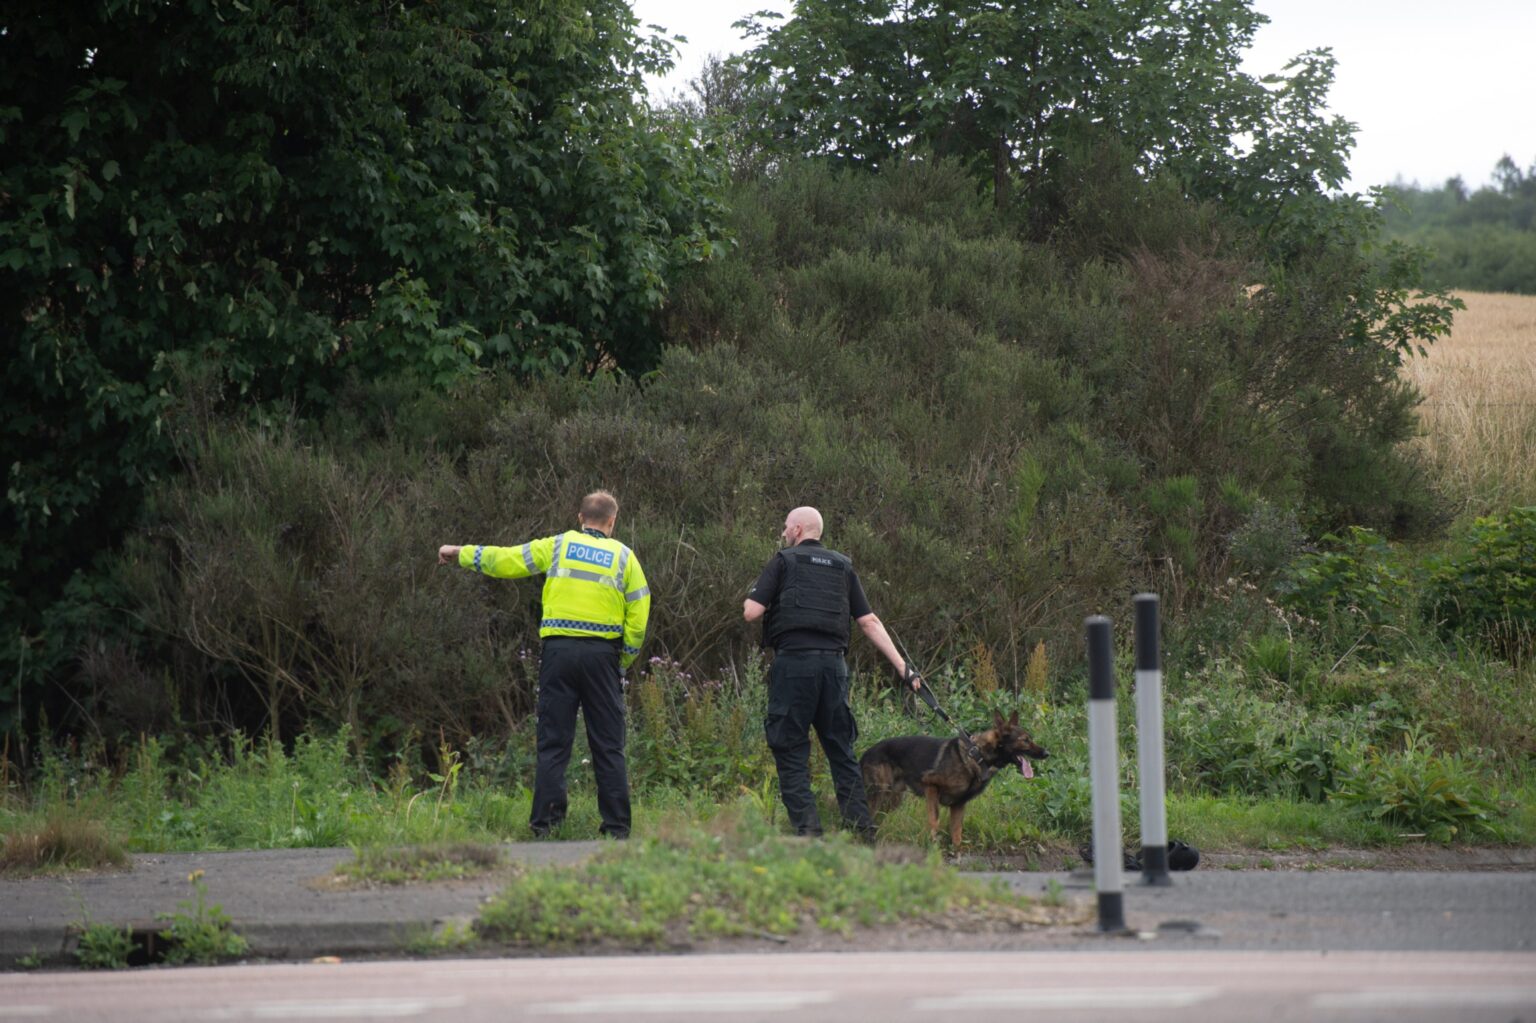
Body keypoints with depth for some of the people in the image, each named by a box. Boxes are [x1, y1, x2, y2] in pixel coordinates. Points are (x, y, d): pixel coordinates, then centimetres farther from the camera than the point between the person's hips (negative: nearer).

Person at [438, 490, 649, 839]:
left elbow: (503, 560, 9)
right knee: (608, 747, 3)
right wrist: (623, 661, 13)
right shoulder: (624, 556, 8)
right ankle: (617, 828, 1)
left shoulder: (557, 546, 7)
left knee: (553, 744, 2)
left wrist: (461, 553, 24)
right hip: (603, 652, 0)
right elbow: (638, 618, 3)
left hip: (559, 650, 0)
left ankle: (545, 824, -3)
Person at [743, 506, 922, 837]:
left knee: (790, 751, 0)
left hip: (794, 662, -4)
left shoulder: (783, 561, 4)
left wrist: (752, 595, 21)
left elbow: (751, 612, -3)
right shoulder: (843, 566, 17)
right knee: (841, 750, 11)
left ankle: (807, 826, -9)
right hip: (833, 663, 4)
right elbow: (869, 621, 10)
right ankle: (862, 826, 6)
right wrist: (902, 665, 9)